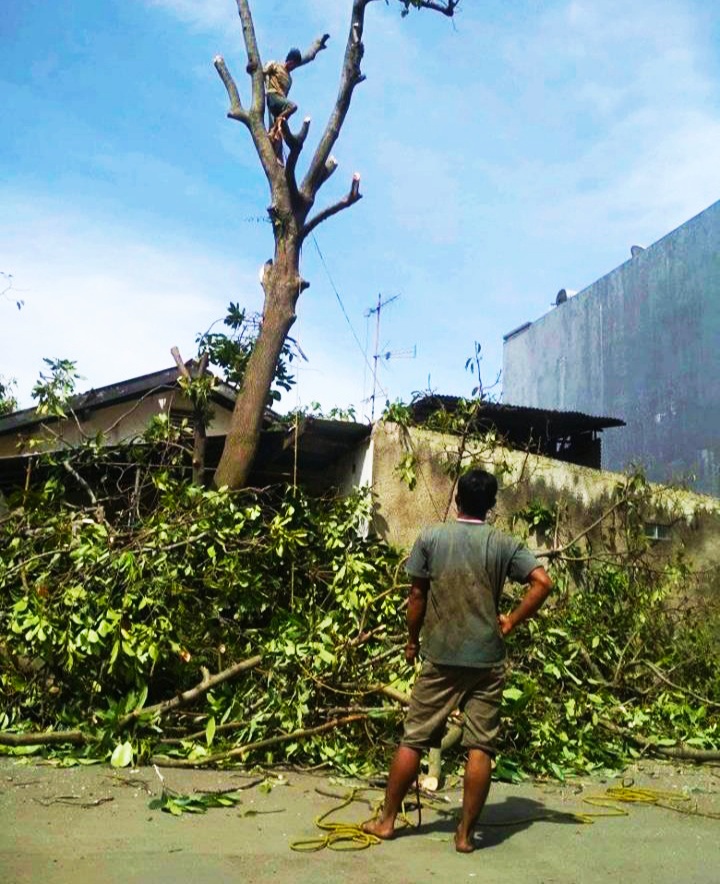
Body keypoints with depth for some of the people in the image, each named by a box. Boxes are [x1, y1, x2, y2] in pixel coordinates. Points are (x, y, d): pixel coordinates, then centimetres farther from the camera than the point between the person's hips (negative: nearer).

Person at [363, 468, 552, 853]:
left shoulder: (430, 538, -2)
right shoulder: (504, 544, 0)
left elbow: (417, 596, 0)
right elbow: (543, 582, -10)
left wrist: (412, 640, 13)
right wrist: (511, 622, 0)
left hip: (441, 657, 0)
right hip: (487, 660, 0)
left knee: (414, 739, 9)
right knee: (480, 747, 6)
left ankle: (386, 820, 19)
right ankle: (465, 833, 11)